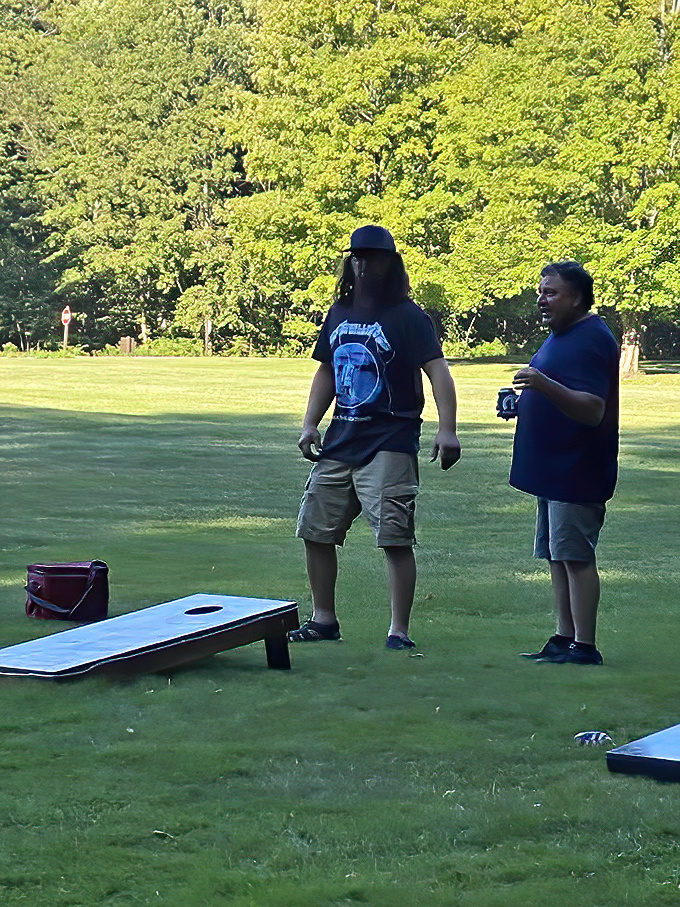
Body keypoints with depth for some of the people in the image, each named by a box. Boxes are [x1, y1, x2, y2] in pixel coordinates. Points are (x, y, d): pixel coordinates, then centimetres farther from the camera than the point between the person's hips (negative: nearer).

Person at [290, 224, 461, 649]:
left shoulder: (409, 317, -6)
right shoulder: (339, 314, 14)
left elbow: (438, 371, -14)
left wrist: (447, 430, -26)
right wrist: (310, 424, 11)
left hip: (390, 445, -7)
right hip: (339, 441, 7)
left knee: (396, 539, -9)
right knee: (316, 531, 10)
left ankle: (399, 630, -2)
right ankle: (324, 619, 23)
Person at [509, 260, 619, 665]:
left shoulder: (591, 339, -16)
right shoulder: (561, 335, 16)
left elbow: (593, 410, -26)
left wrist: (545, 385, -38)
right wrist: (524, 403, 13)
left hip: (576, 472, -10)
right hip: (553, 469, 10)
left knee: (576, 556, -9)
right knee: (559, 557, 12)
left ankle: (585, 647, -7)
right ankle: (565, 639, 18)